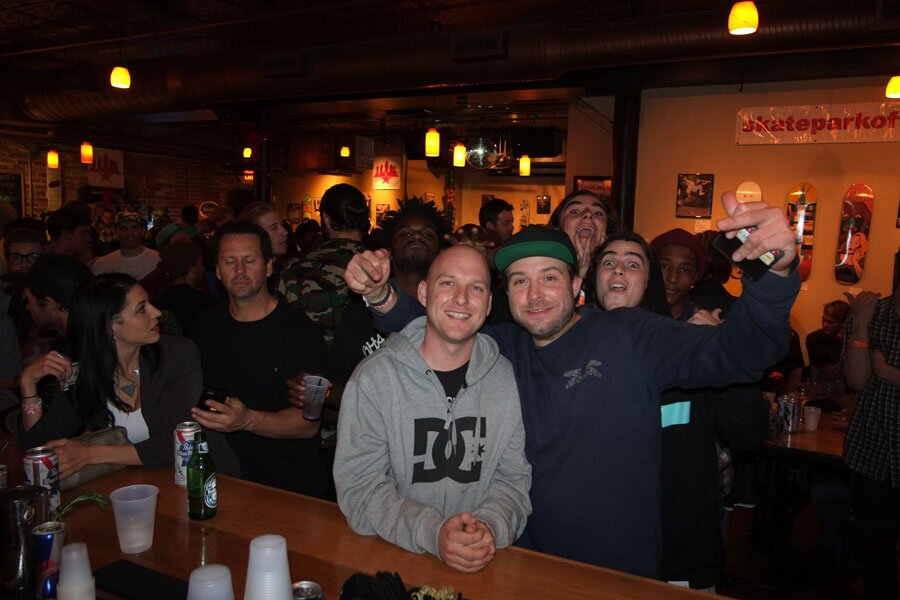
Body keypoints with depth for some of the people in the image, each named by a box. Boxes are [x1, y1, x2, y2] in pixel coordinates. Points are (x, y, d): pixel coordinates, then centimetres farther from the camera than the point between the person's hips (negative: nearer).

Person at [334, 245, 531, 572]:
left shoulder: (509, 379, 2)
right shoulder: (373, 378, -6)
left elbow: (514, 478, 5)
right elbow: (358, 487, -9)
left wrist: (491, 526, -15)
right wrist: (432, 533, -22)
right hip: (392, 559, -2)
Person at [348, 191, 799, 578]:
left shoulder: (630, 337, -13)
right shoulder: (504, 347, -1)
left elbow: (736, 352, -21)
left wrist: (774, 271, -39)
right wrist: (383, 297, -17)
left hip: (623, 572, -3)